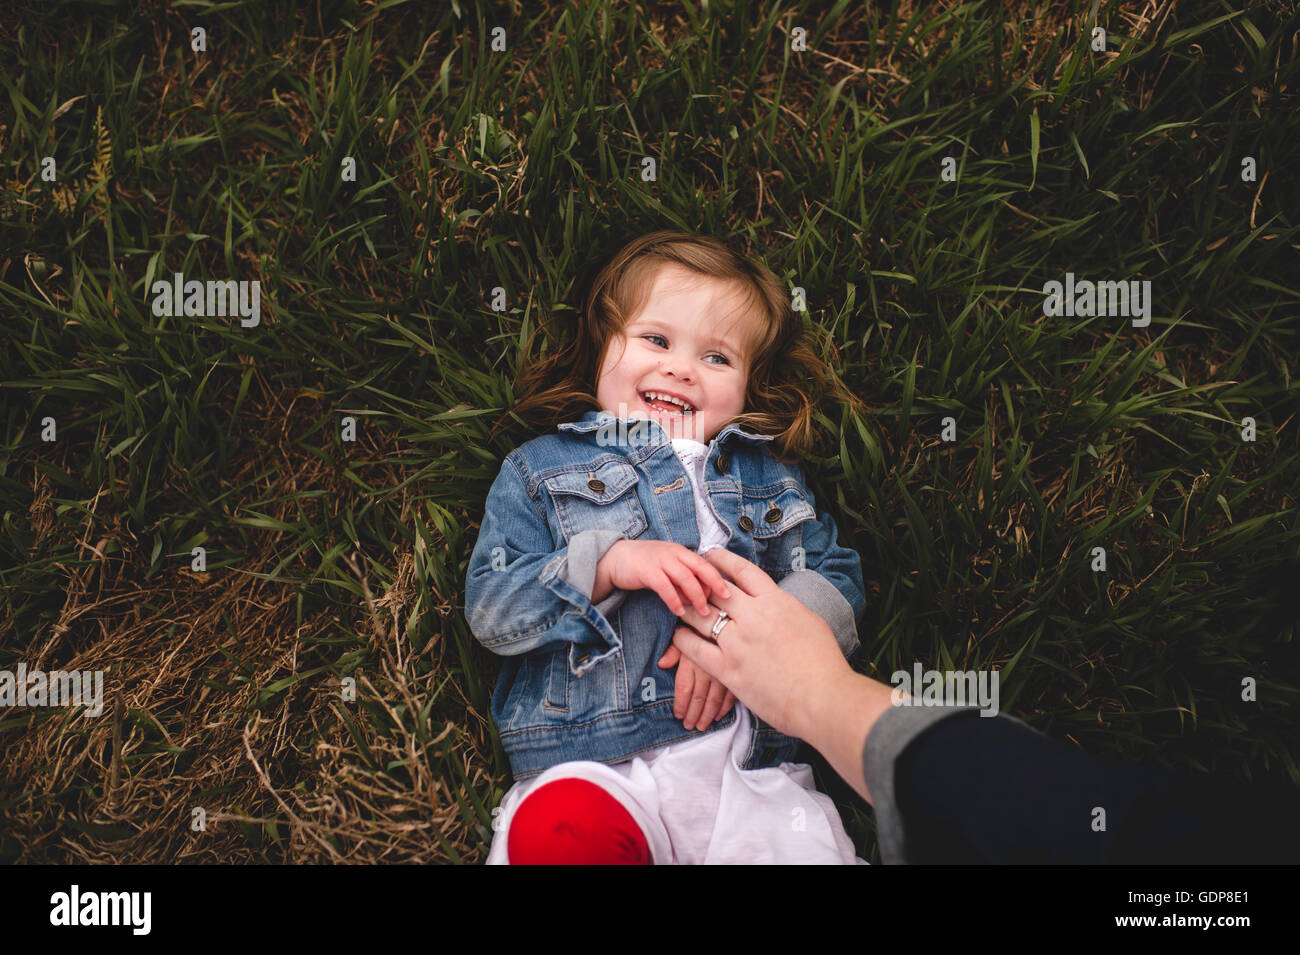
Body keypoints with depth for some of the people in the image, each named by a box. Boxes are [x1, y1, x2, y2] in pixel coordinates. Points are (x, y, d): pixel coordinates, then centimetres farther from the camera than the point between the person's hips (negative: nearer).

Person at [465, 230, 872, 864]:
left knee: (810, 849, -24)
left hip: (749, 766, 2)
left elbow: (835, 581, 10)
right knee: (555, 830, -33)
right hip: (594, 768, -2)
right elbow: (490, 609, 4)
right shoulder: (540, 470, 13)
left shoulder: (768, 478, 20)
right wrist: (606, 563, -13)